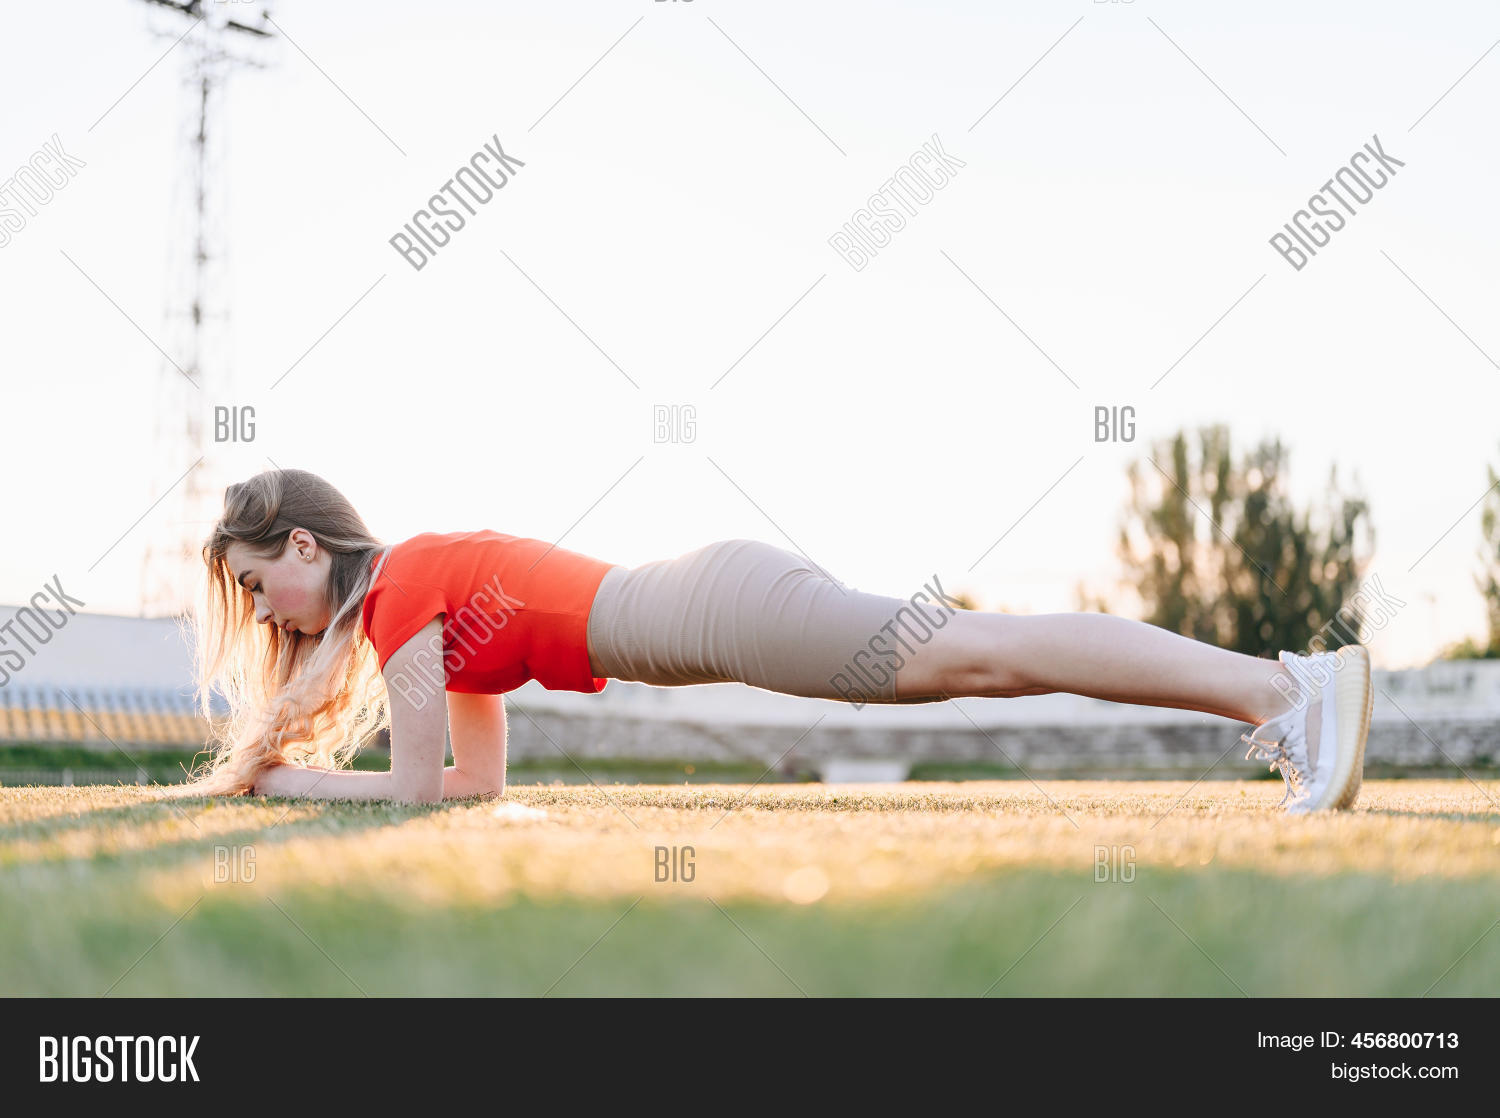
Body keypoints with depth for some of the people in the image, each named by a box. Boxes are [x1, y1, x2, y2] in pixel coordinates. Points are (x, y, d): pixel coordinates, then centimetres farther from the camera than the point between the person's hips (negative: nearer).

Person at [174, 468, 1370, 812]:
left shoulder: (399, 585, -2)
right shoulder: (436, 585, 24)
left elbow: (417, 785, -5)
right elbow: (480, 779, 27)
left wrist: (294, 779, 11)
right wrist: (269, 756, 28)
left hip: (721, 609, -8)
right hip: (712, 605, 8)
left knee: (978, 658, -16)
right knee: (980, 658, 5)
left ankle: (1287, 688, -24)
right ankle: (1287, 690, 3)